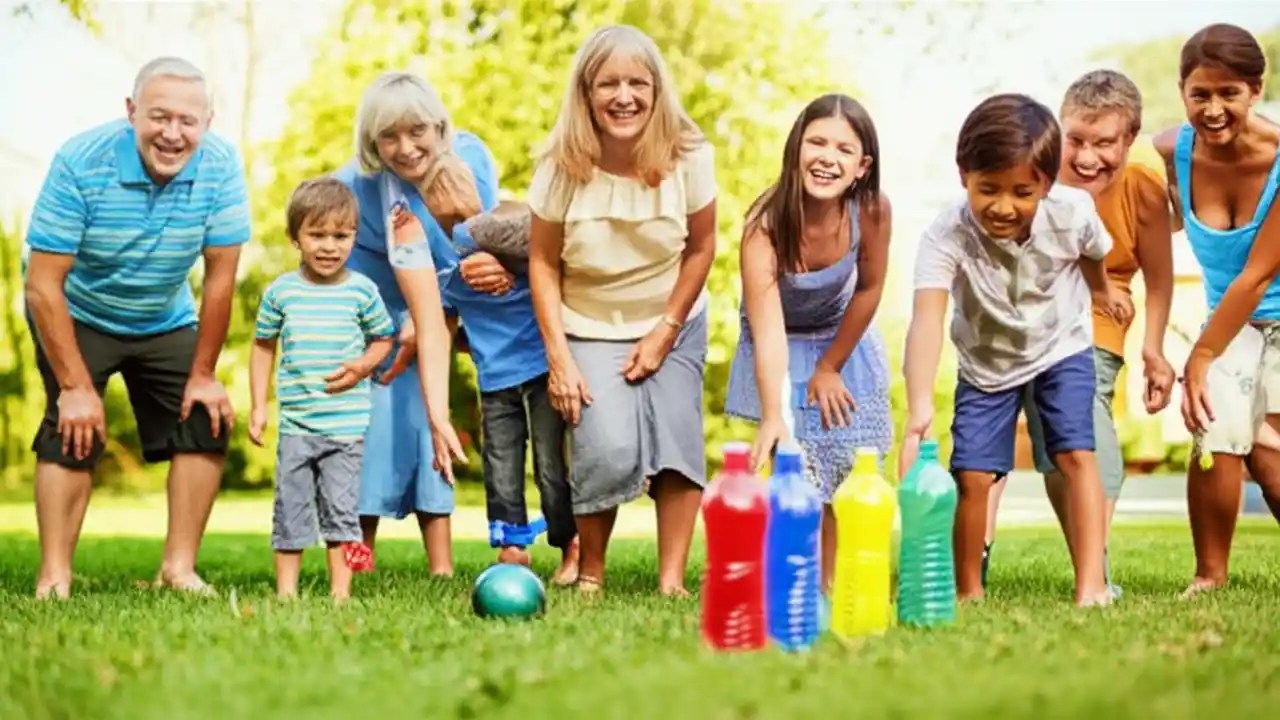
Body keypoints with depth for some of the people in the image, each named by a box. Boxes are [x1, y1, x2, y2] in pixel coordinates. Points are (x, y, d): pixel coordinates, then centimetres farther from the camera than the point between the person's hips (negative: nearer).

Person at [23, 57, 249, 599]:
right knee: (73, 431, -18)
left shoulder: (220, 167, -23)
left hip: (167, 321, 4)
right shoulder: (81, 162, -30)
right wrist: (75, 386, -27)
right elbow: (44, 286, -28)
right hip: (76, 316, -3)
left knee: (207, 423, -6)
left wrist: (203, 375, -13)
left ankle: (178, 568, 0)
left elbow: (220, 278, -16)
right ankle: (53, 580, -13)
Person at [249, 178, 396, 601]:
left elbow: (383, 339, 11)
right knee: (291, 509, 5)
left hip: (347, 424, -1)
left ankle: (340, 591, 7)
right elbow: (263, 346, 13)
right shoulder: (281, 292, 2)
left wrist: (363, 366, -10)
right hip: (296, 423, 1)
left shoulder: (362, 291, -1)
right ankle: (285, 591, 13)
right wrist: (258, 406, 9)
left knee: (340, 509, 1)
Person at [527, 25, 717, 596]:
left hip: (673, 325, 2)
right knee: (609, 450, -20)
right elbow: (542, 262, -9)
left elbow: (700, 247, -3)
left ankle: (672, 581, -1)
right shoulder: (562, 168, -17)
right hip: (589, 330, -2)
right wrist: (559, 358, -12)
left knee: (677, 438, -13)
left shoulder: (688, 157, -14)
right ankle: (589, 571, 4)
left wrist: (665, 333, -6)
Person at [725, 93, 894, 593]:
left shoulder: (872, 210, -26)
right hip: (784, 350, -3)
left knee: (852, 476, 0)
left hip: (843, 341, 3)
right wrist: (772, 417, -49)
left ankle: (832, 585, 15)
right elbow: (768, 329, -39)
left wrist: (830, 367, -4)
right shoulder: (766, 223, -33)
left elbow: (869, 289, -10)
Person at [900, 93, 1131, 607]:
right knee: (971, 475, -5)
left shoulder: (1073, 213, -28)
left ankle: (1091, 584, -10)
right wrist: (919, 408, -65)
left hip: (1062, 348, 1)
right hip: (987, 363, 0)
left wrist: (1102, 290, 22)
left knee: (1076, 454, -14)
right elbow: (926, 319, -50)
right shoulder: (946, 236, -36)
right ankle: (968, 592, 13)